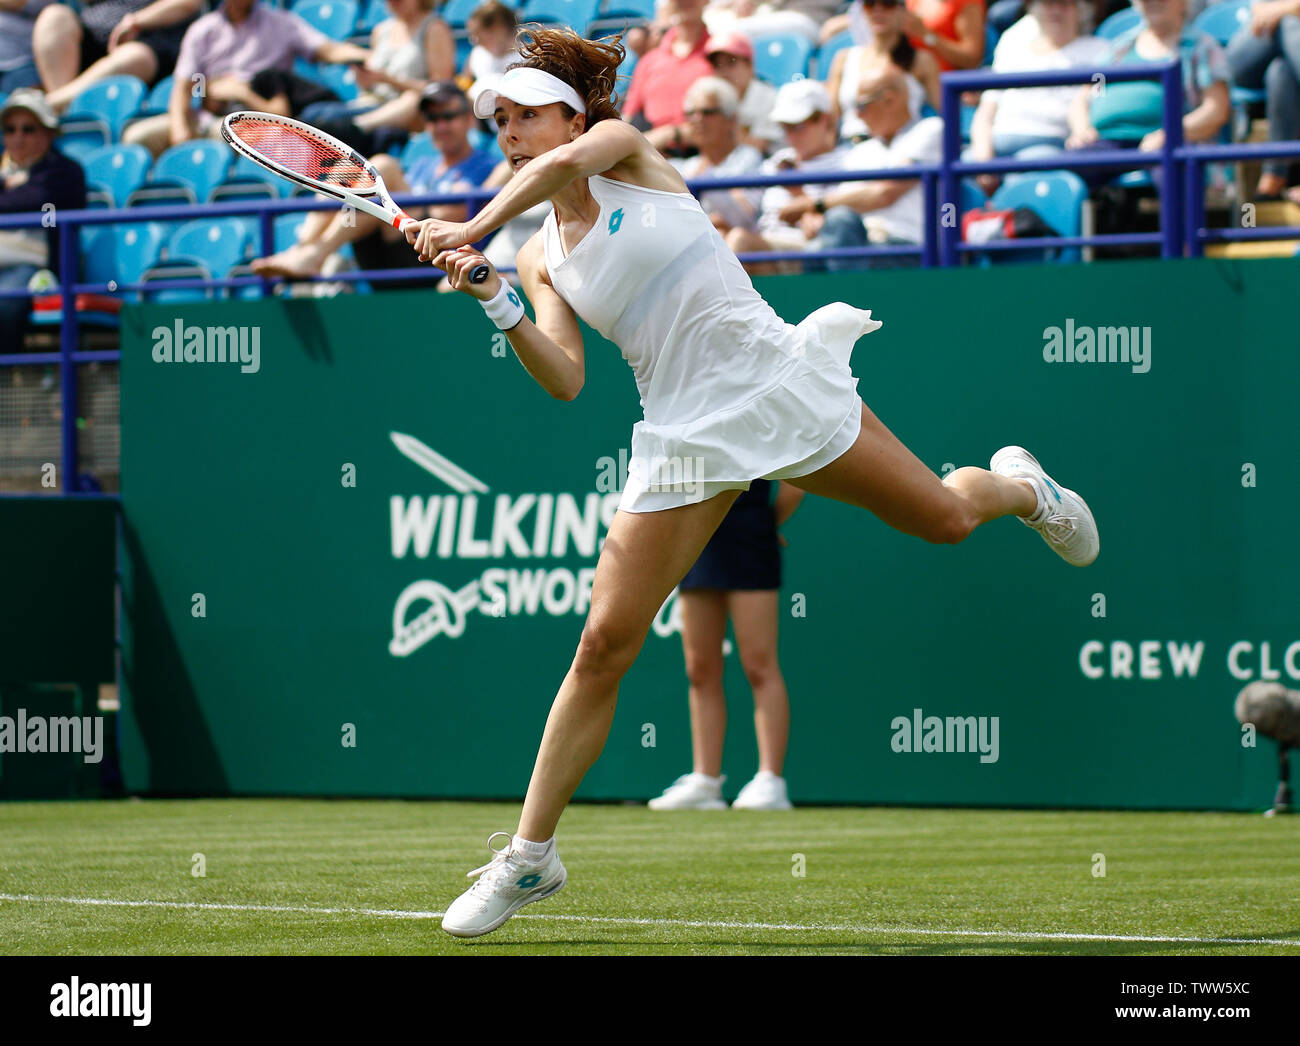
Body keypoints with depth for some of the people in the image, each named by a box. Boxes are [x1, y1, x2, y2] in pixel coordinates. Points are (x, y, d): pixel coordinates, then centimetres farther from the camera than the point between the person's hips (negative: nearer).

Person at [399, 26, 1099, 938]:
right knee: (604, 646, -8)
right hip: (685, 435, 2)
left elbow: (565, 163, -27)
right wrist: (497, 307, -19)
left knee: (945, 519, 9)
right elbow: (564, 381, -6)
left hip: (779, 383, -2)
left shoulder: (626, 147, -2)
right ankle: (531, 855, 0)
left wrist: (474, 227, -29)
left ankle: (1017, 485, 49)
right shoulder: (542, 258, 7)